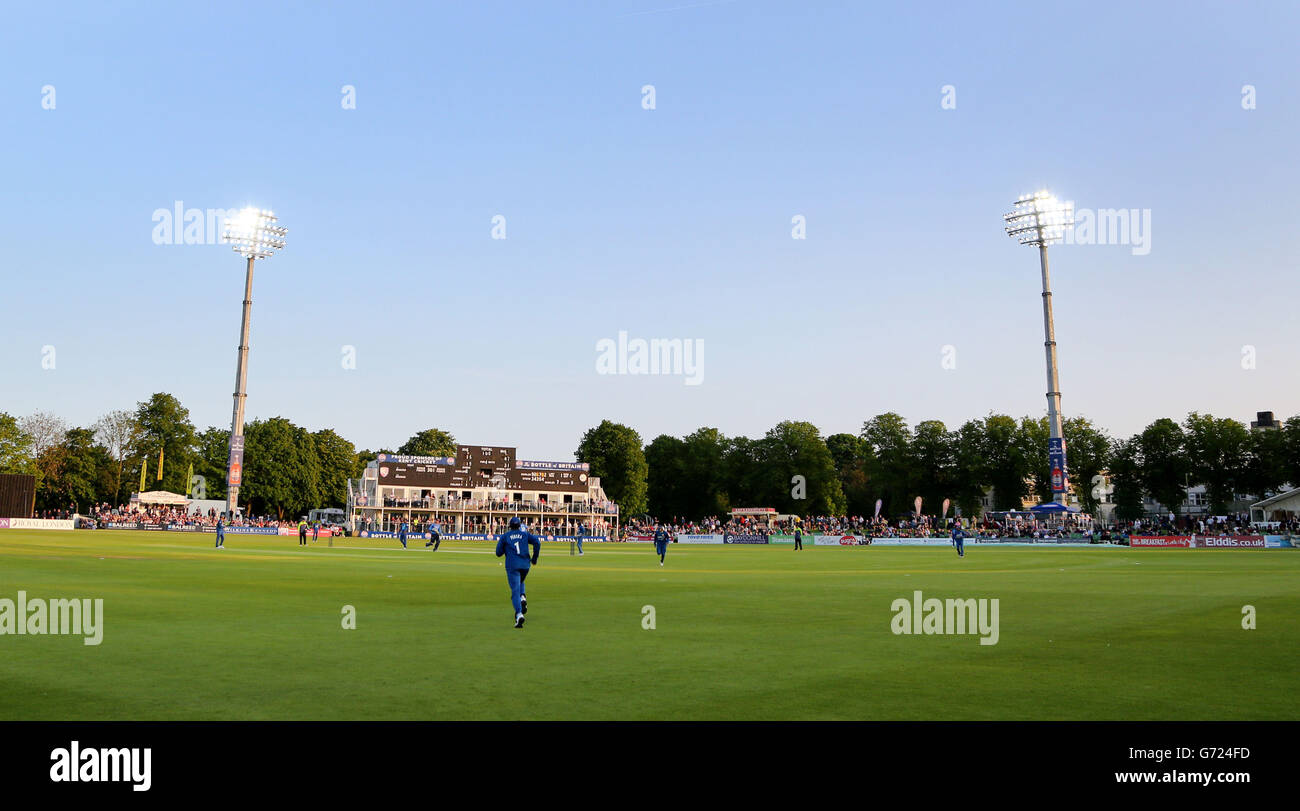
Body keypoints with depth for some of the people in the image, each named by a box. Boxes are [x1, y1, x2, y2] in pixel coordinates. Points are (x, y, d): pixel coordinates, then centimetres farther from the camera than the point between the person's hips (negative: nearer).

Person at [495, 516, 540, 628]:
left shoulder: (504, 536, 9)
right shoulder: (525, 534, 11)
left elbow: (498, 553, 6)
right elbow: (537, 542, -5)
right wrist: (534, 557, 4)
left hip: (512, 566, -2)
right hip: (525, 564, 2)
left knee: (515, 590, -5)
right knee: (520, 582, 30)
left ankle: (519, 614, -22)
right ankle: (522, 597, 1)